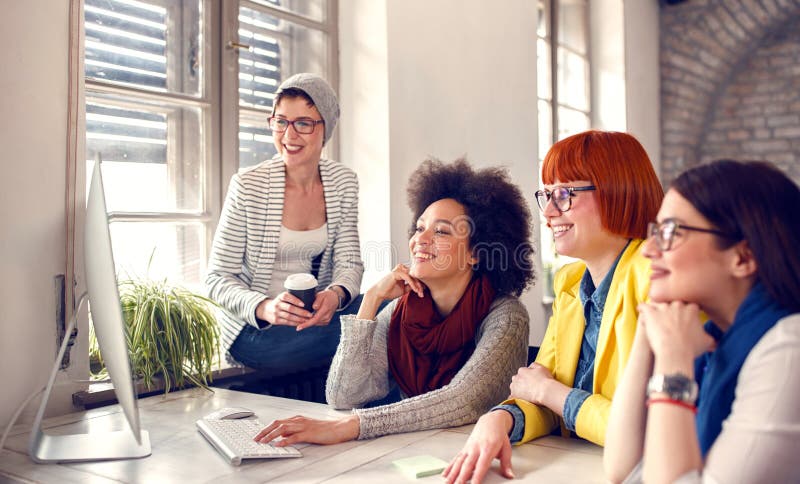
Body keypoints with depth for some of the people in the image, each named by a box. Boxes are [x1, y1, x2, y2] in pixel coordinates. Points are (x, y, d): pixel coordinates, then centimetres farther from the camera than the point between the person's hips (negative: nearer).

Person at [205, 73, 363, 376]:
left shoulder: (343, 182, 1)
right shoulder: (248, 187, -12)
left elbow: (349, 262, -1)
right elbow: (218, 278, -10)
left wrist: (336, 294, -26)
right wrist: (264, 308, -31)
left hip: (315, 314, 5)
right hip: (252, 328, -5)